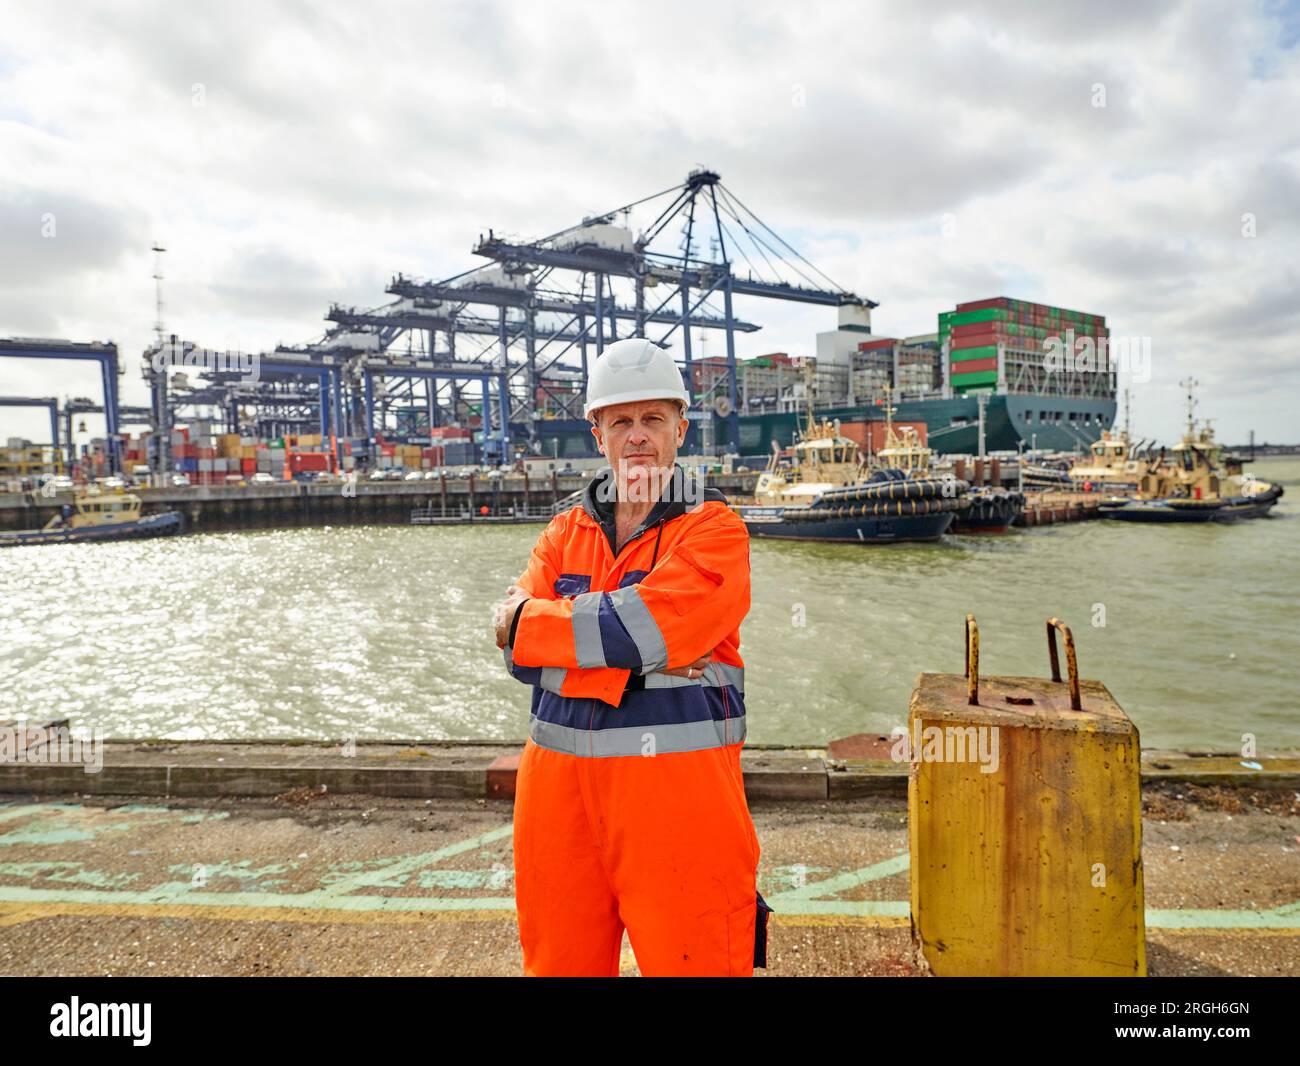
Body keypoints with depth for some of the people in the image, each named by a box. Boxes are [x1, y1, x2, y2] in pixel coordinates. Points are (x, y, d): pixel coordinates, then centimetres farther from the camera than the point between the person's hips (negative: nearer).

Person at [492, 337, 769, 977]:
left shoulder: (715, 532, -2)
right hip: (559, 784, 4)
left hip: (677, 788, -4)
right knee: (558, 960, 15)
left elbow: (644, 624, -18)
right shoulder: (565, 533, 12)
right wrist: (638, 659, -15)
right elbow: (521, 652, -1)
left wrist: (523, 622, -7)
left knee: (693, 958, 3)